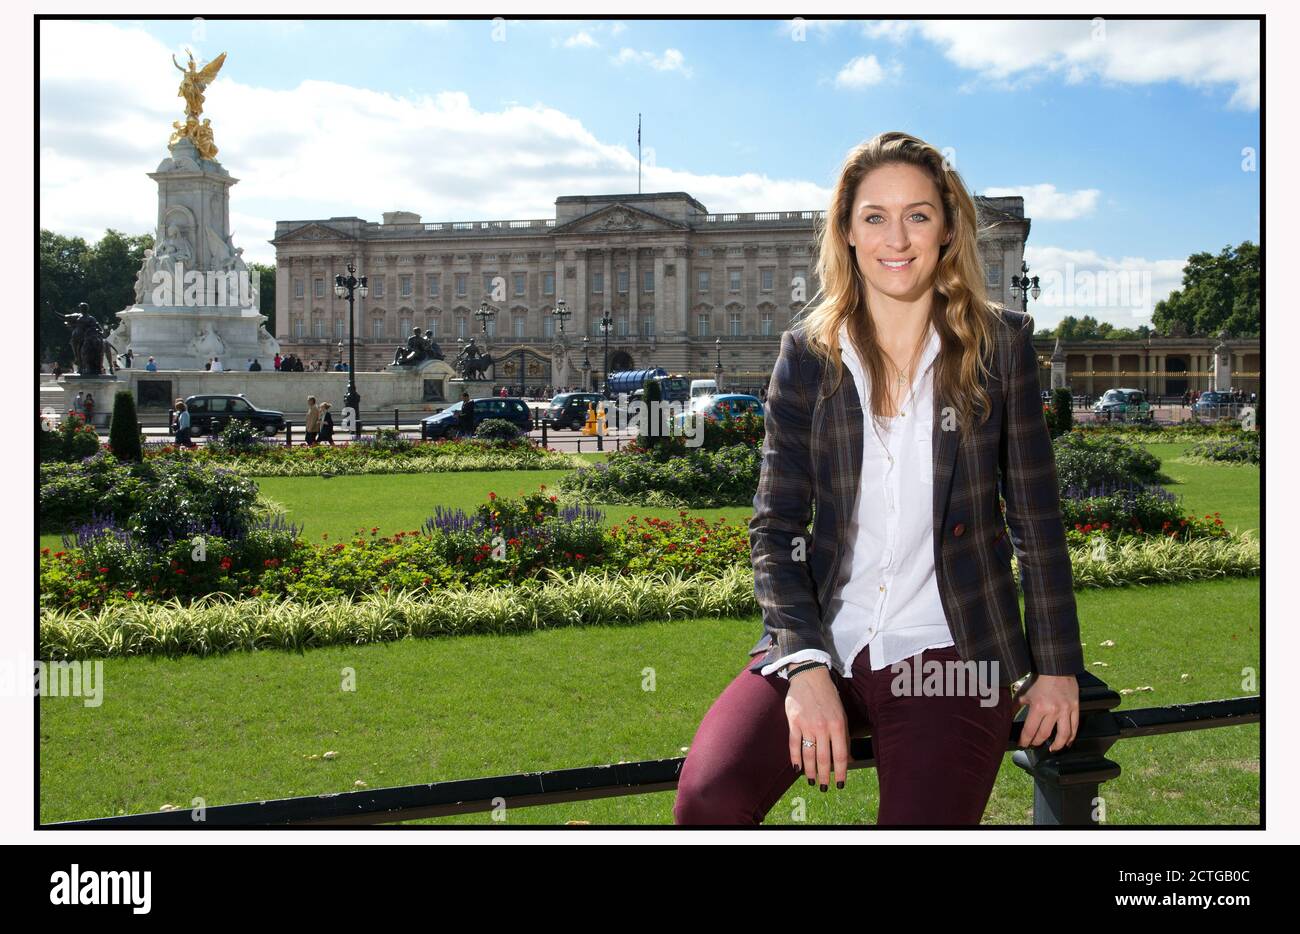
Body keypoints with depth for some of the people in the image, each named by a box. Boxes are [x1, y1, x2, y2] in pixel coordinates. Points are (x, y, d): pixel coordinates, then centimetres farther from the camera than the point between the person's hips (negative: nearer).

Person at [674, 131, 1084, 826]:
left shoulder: (1000, 343, 3)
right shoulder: (808, 352, 5)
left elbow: (1036, 515, 7)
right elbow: (774, 526, 2)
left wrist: (1057, 665, 5)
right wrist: (805, 664, -11)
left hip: (948, 649, -1)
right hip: (822, 636, 1)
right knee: (706, 800, -23)